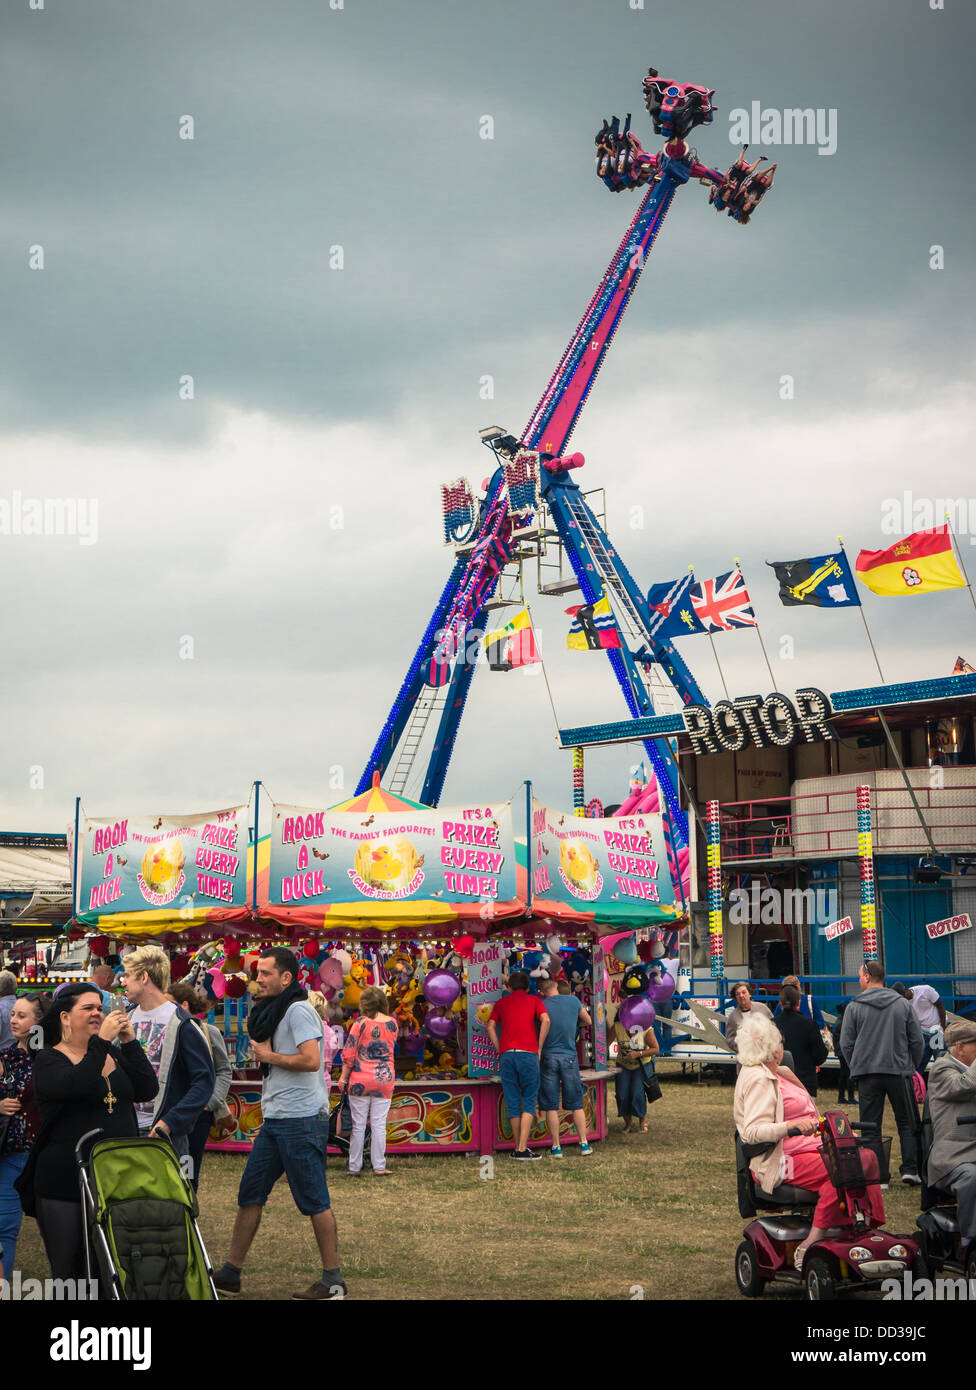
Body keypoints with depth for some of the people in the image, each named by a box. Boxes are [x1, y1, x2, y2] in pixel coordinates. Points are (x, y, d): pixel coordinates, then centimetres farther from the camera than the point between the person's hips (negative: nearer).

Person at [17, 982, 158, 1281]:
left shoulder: (114, 1054, 14)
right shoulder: (49, 1060, -3)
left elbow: (148, 1090, 1)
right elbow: (75, 1085, -24)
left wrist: (129, 1042, -5)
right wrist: (101, 1041, -24)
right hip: (65, 1184, -5)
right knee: (68, 1270, -1)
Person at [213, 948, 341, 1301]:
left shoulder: (299, 1011, -13)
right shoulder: (272, 1012, 17)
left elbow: (311, 1060, -24)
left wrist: (267, 1055, -13)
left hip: (300, 1121, -10)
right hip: (274, 1120, 10)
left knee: (314, 1201, -4)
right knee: (250, 1194, 9)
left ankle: (333, 1280, 4)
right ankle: (230, 1273, 15)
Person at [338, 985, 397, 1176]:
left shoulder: (361, 1022, -9)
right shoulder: (392, 1023, 1)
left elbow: (349, 1053, -8)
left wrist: (344, 1077, 0)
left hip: (360, 1079, -2)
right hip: (385, 1079, 2)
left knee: (358, 1125, 5)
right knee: (379, 1124, 6)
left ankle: (354, 1166, 10)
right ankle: (379, 1166, 6)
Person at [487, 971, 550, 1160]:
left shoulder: (501, 1002, 21)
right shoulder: (534, 1000, 15)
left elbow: (491, 1026, 9)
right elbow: (545, 1020, -2)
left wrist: (500, 1051, 10)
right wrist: (539, 1049, 2)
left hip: (506, 1054, 2)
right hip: (528, 1053, -2)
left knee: (513, 1102, 8)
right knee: (529, 1101, 1)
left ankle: (518, 1147, 11)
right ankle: (522, 1149, -10)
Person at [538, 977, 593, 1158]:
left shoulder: (541, 1005, -6)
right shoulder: (573, 1001, 1)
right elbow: (589, 1021, 15)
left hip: (548, 1057, -1)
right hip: (569, 1056, 1)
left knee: (551, 1106, 3)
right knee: (576, 1104, 9)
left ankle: (556, 1147, 2)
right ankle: (584, 1144, 6)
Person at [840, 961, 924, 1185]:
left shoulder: (854, 1007, -2)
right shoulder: (902, 1004, 3)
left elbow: (846, 1044, -1)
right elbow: (917, 1041, 5)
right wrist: (911, 1067, 16)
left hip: (867, 1074, -1)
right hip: (899, 1072, 1)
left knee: (871, 1127, 5)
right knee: (907, 1123, 11)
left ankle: (879, 1176, 2)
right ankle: (910, 1169, 2)